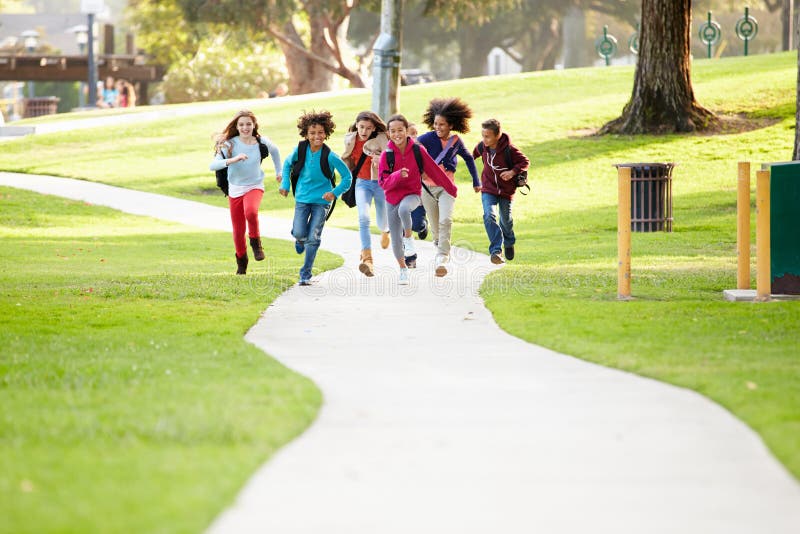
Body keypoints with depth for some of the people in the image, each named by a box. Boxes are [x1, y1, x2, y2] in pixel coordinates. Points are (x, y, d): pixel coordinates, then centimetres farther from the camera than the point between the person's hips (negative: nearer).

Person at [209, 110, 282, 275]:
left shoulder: (261, 142, -7)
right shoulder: (230, 144, -12)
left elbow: (274, 151, 17)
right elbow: (213, 165, -25)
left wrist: (278, 171, 25)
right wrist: (232, 160, -40)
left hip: (254, 187, -1)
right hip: (235, 190, 1)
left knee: (251, 211, -35)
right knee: (238, 230, 7)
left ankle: (256, 241, -7)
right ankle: (241, 262, 33)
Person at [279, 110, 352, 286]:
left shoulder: (330, 156, -17)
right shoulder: (301, 149, -8)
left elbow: (347, 176, -8)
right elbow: (288, 163, 13)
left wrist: (335, 193, -17)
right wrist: (285, 184, 6)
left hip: (321, 200, -2)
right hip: (302, 198, 2)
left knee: (313, 238, -2)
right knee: (299, 233, -11)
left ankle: (305, 274, 10)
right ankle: (299, 239, 29)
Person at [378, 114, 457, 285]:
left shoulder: (417, 150, -9)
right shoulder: (387, 154, -9)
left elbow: (434, 170, 0)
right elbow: (383, 182, -13)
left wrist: (451, 188, 8)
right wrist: (398, 175, -32)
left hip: (412, 194, -2)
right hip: (393, 198, 2)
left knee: (404, 209, -39)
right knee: (396, 240, 5)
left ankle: (409, 238, -14)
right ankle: (403, 269, 30)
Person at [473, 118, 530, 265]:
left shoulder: (509, 150, -23)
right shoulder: (482, 147, -10)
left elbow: (525, 162, -14)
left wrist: (513, 171, -28)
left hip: (506, 190, -1)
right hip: (488, 190, 1)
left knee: (506, 220, 16)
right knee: (489, 216, -22)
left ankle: (508, 243, 48)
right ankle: (495, 251, -23)